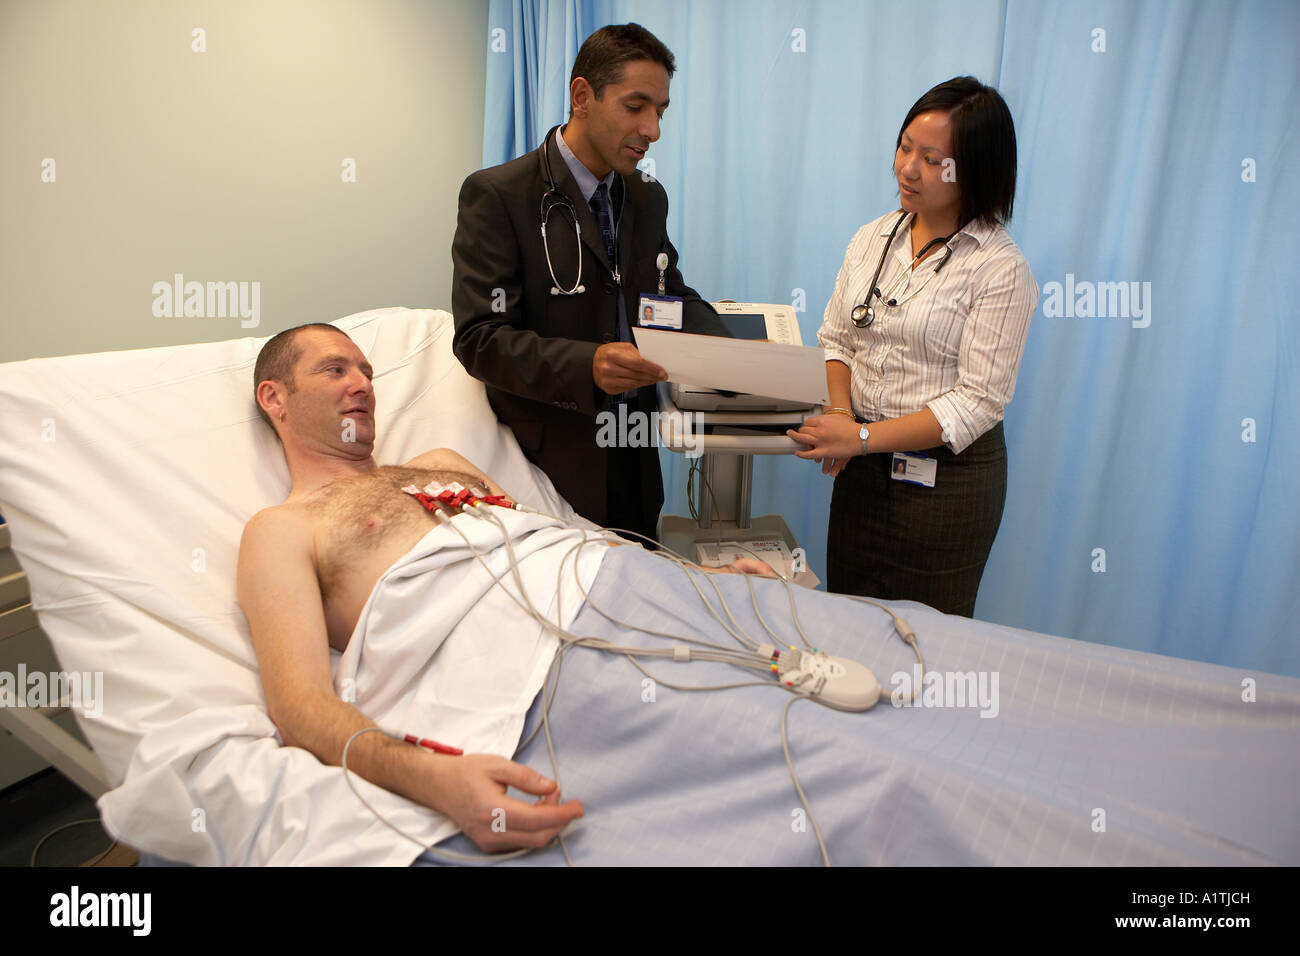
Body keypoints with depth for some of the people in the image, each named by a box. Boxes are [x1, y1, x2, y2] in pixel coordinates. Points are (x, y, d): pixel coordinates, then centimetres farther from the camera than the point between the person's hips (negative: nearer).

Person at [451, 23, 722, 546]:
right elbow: (480, 338, -17)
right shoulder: (496, 195, -11)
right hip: (551, 459, -6)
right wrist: (586, 366, -33)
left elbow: (673, 294, 16)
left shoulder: (649, 198, 10)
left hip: (634, 462, 6)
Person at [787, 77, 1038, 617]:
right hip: (862, 470, 5)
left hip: (947, 479, -5)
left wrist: (863, 436, -21)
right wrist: (839, 413, -11)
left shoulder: (1000, 269, -13)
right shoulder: (871, 240, 5)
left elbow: (978, 401, -16)